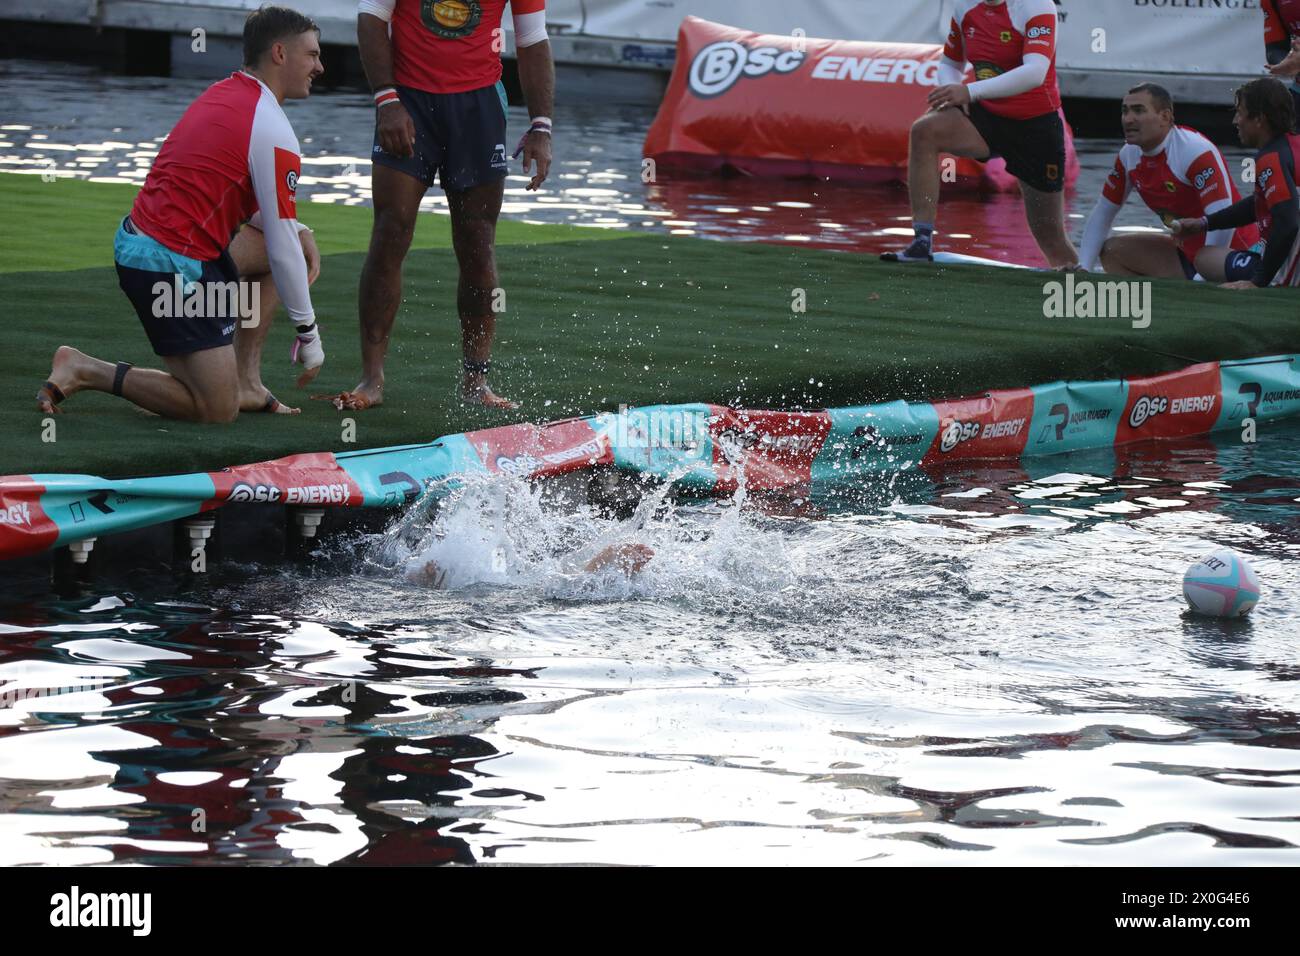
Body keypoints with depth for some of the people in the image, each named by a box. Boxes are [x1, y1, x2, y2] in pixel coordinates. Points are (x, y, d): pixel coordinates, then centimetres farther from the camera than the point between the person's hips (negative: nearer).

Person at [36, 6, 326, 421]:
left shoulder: (224, 93, 12)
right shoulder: (272, 129, -14)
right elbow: (282, 249, -12)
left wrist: (298, 230, 9)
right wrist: (308, 332, -2)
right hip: (172, 267, -10)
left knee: (288, 243, 22)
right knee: (218, 410, -6)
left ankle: (246, 381, 18)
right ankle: (85, 371, -4)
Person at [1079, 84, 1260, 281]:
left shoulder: (1196, 151, -23)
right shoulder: (1128, 155, 1)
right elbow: (1102, 215, 12)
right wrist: (1083, 268, 0)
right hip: (1187, 250, 9)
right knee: (1110, 251, 4)